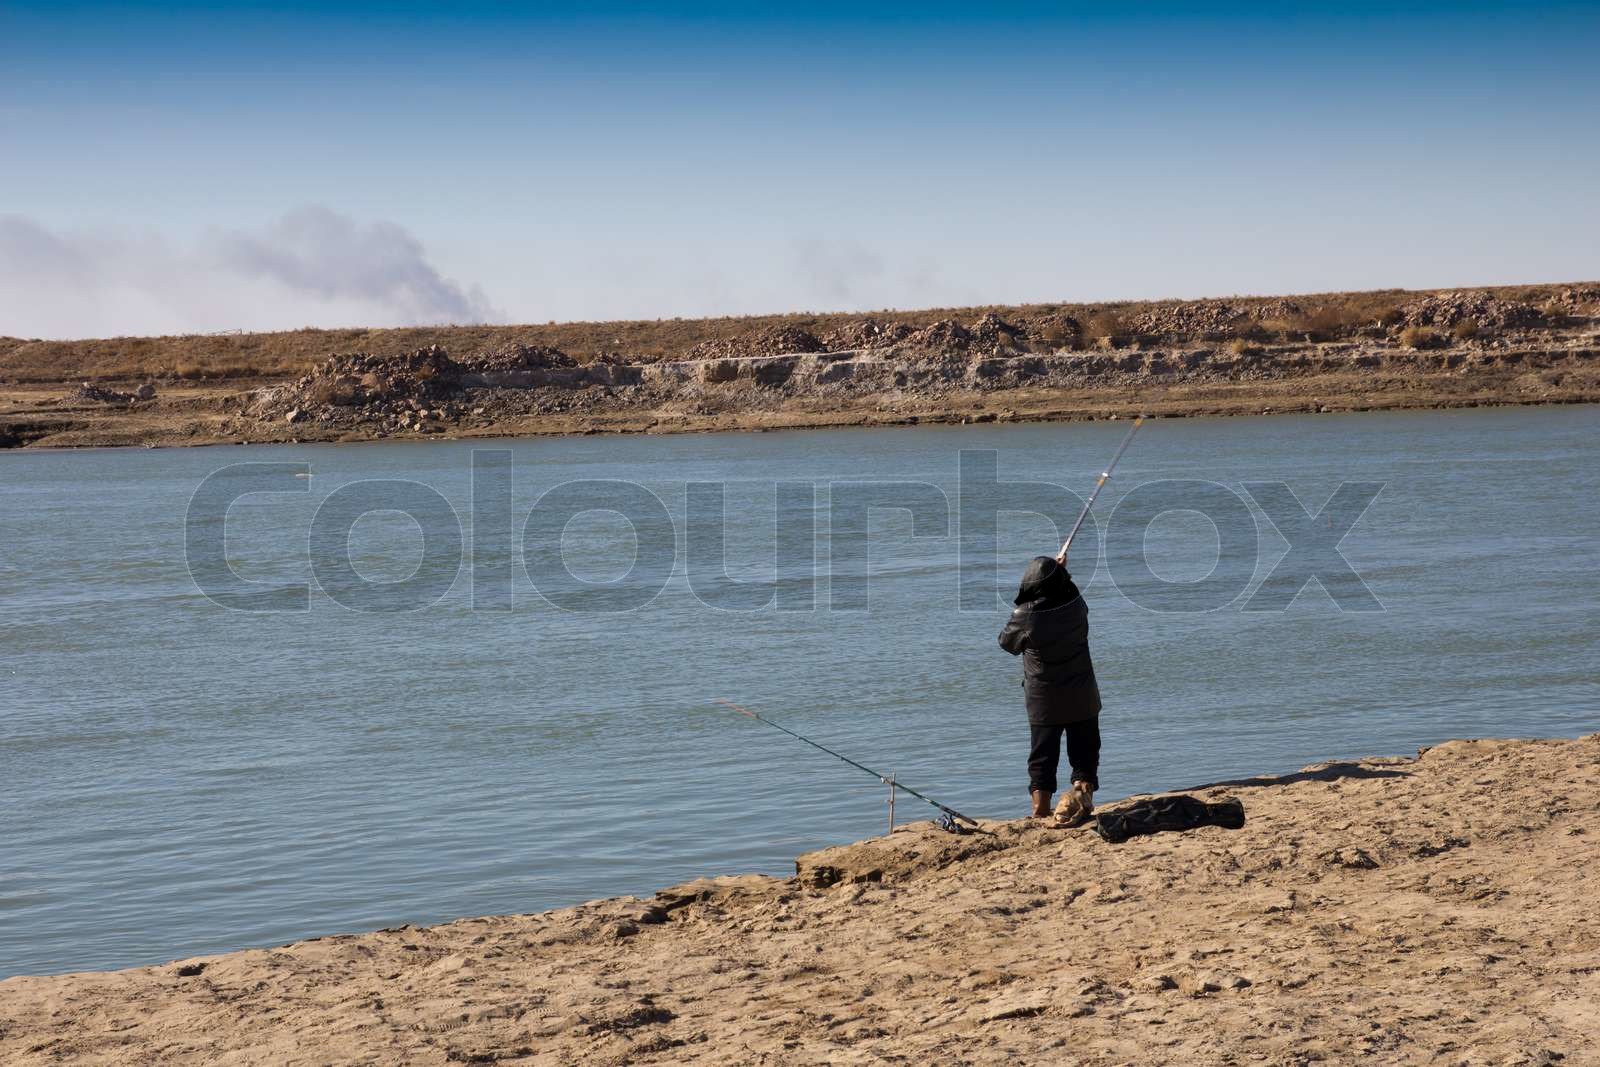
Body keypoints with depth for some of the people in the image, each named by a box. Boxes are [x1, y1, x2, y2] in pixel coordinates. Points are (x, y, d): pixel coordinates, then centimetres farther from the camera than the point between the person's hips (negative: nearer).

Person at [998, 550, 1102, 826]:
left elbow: (1007, 643, 1)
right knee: (1084, 755, 12)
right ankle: (1083, 802, -1)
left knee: (1042, 758, 9)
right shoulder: (1076, 604, -13)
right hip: (1082, 699, 1)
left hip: (1043, 703, -1)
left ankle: (1040, 812, 9)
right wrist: (1058, 573, 28)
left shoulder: (1025, 617, -20)